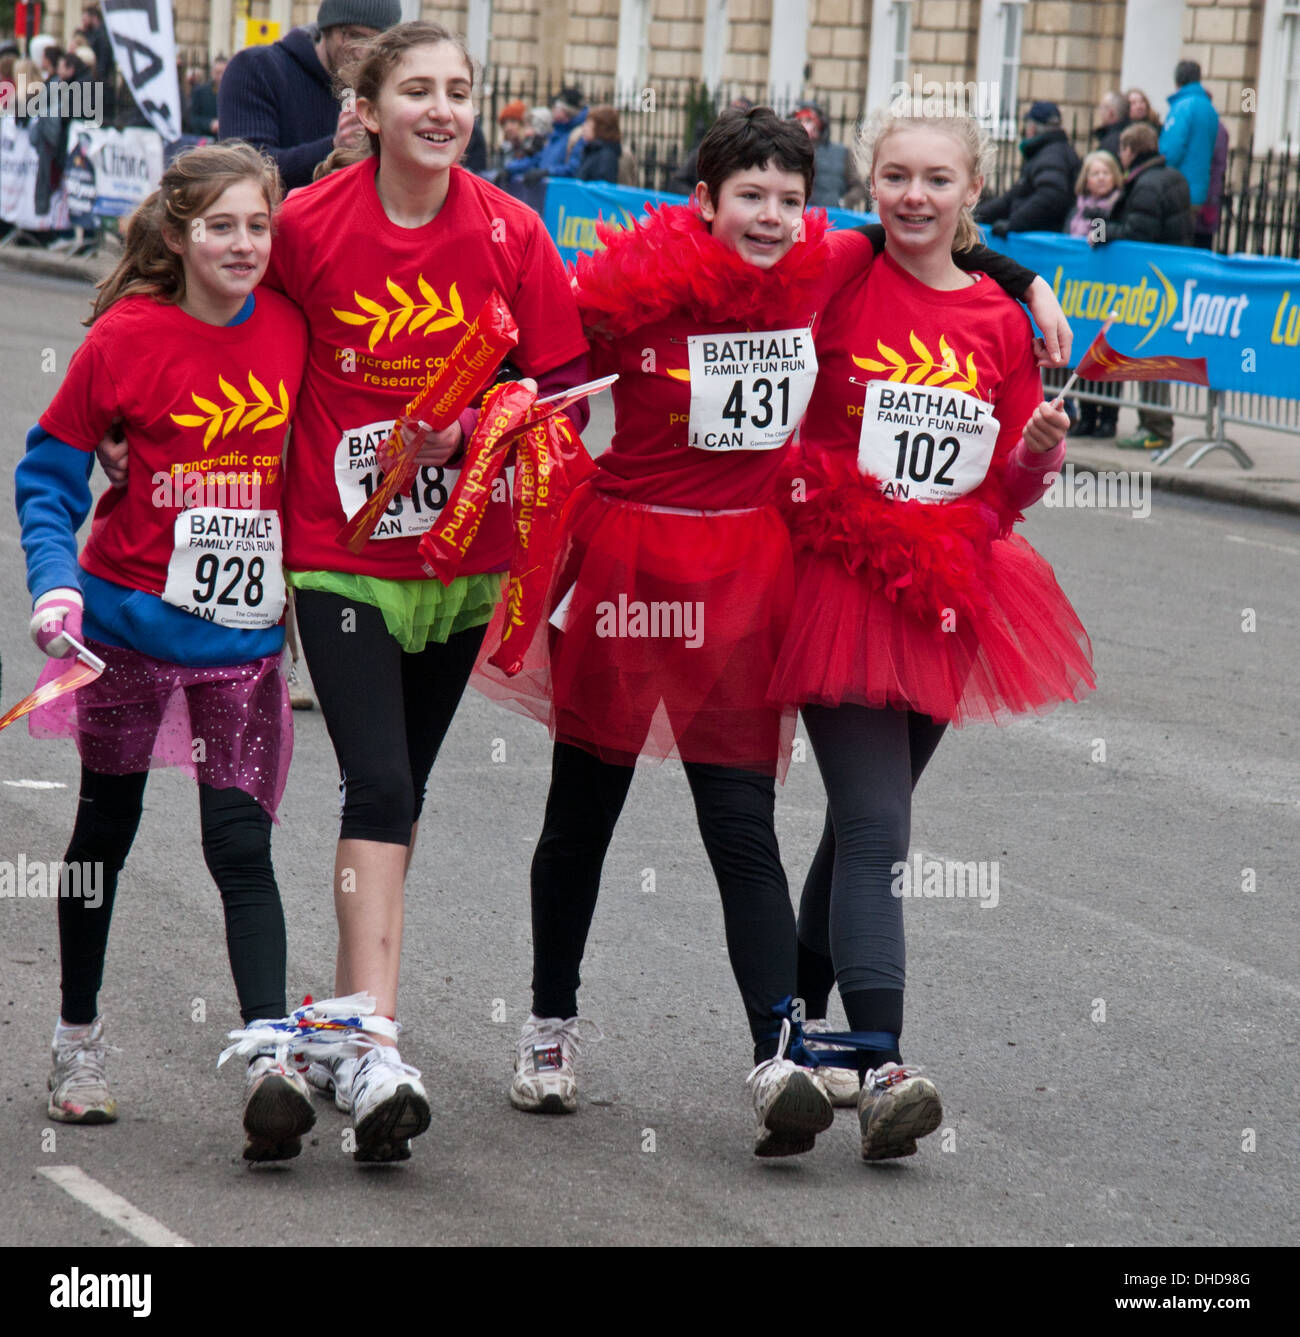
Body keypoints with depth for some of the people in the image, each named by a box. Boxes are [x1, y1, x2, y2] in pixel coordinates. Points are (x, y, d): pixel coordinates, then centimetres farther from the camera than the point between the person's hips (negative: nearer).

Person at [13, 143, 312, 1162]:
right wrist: (54, 579, -17)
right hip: (130, 622, -1)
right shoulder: (125, 339, -11)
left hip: (243, 632, 1)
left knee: (242, 845, -7)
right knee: (107, 828, 14)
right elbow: (51, 471, -4)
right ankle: (79, 1040, 29)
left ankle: (270, 1061, -14)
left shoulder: (290, 330, -3)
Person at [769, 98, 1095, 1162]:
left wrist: (1040, 452, -6)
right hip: (841, 583, -4)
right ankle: (881, 1068, -21)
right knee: (876, 830, -14)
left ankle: (803, 1013, 33)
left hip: (945, 597, 4)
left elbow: (1006, 493, 13)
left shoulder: (1000, 320, 8)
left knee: (867, 822, 15)